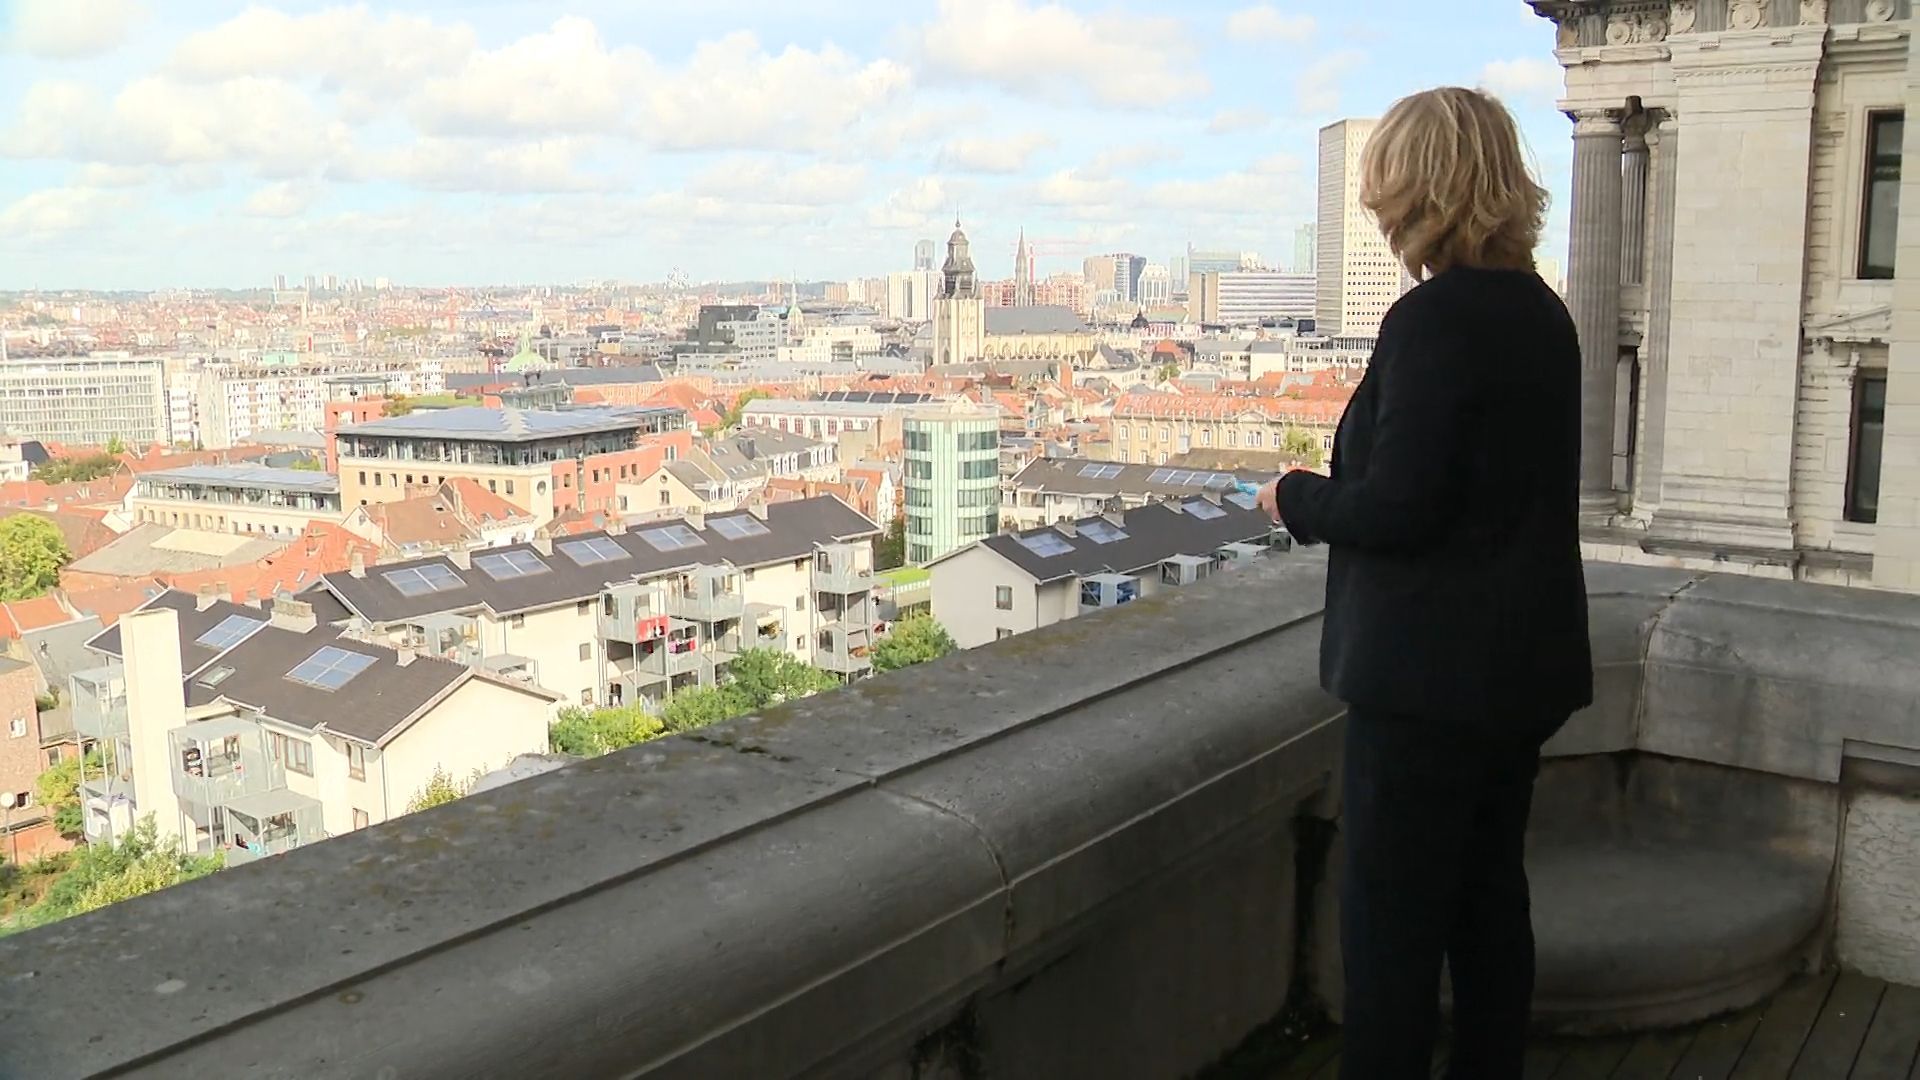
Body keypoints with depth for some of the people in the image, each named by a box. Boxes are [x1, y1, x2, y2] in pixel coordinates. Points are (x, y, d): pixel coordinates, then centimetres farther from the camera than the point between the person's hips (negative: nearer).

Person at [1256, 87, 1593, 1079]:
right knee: (1489, 896, 20)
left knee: (1392, 920, 2)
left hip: (1433, 671, -9)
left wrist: (1297, 498, -5)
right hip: (1525, 664, 9)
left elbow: (1395, 508, -23)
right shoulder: (1542, 314, 8)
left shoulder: (1434, 319, -19)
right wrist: (1334, 489, 12)